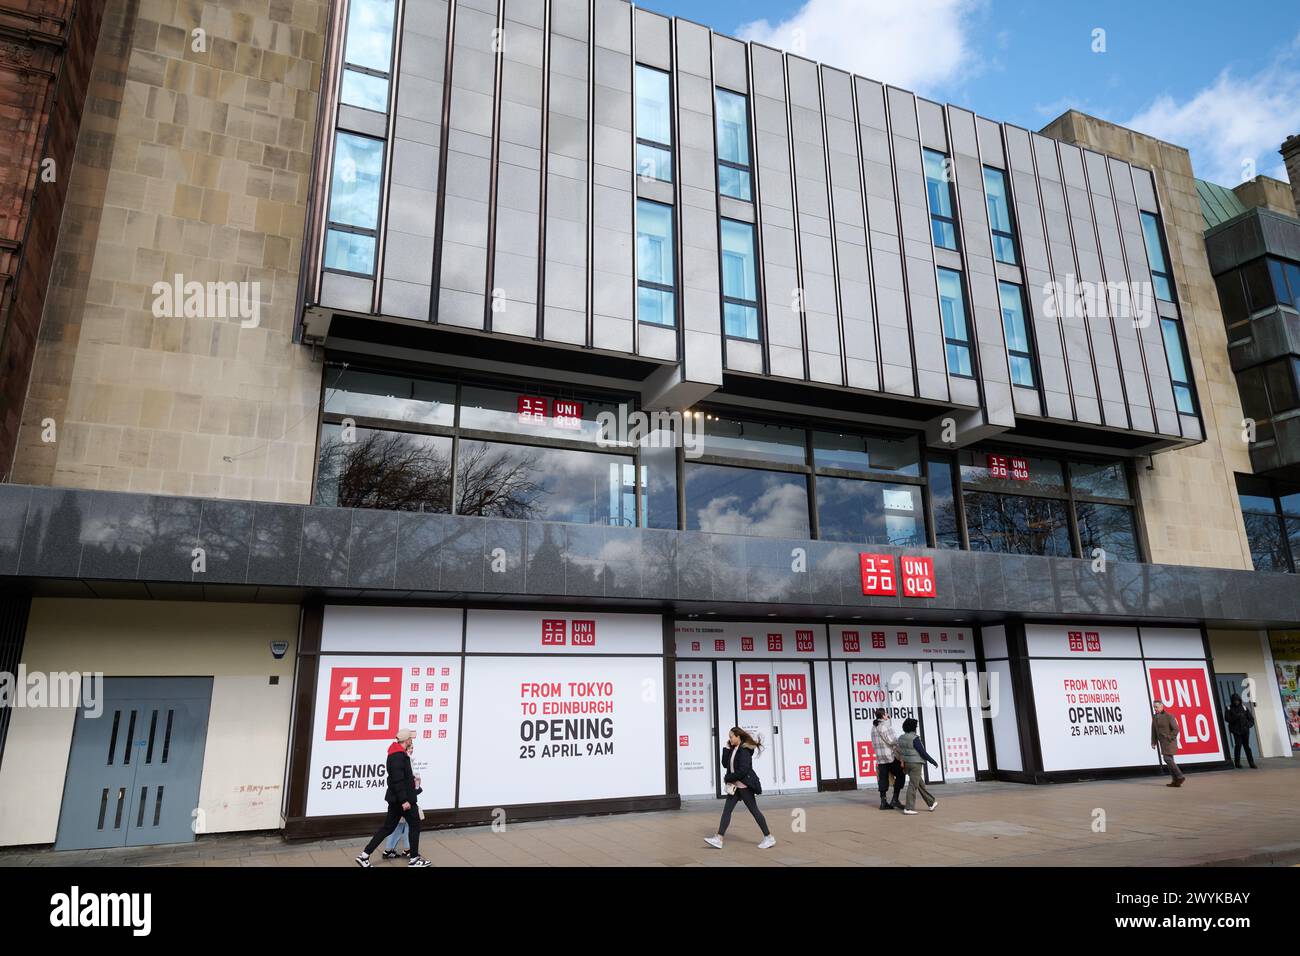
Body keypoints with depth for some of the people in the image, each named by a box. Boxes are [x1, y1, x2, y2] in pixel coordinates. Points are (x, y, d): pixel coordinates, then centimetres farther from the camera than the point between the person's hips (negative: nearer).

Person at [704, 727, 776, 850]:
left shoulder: (744, 750, -18)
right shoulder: (733, 749, 10)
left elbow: (743, 771, -25)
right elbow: (725, 764, 8)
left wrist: (727, 778, -15)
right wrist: (726, 749, 0)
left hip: (744, 785, -9)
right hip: (735, 786, 9)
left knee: (754, 810, 0)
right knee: (726, 810, 2)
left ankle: (769, 838, 13)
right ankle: (718, 839, 1)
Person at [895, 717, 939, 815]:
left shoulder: (902, 738, 6)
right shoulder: (915, 739, -18)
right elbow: (923, 753, -15)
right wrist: (933, 762, -5)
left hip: (907, 763, 8)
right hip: (916, 764, -8)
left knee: (921, 784, 19)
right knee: (913, 786, -4)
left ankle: (931, 803, 30)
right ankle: (908, 808, -3)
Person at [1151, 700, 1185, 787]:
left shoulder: (1169, 716, -10)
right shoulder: (1154, 717, 9)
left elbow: (1176, 729, -12)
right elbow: (1154, 731, 12)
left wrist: (1169, 738, -15)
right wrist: (1153, 742, 9)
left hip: (1169, 742, -7)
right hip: (1163, 743, 7)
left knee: (1168, 759, -14)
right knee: (1169, 760, 8)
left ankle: (1180, 777, -3)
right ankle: (1176, 781, 13)